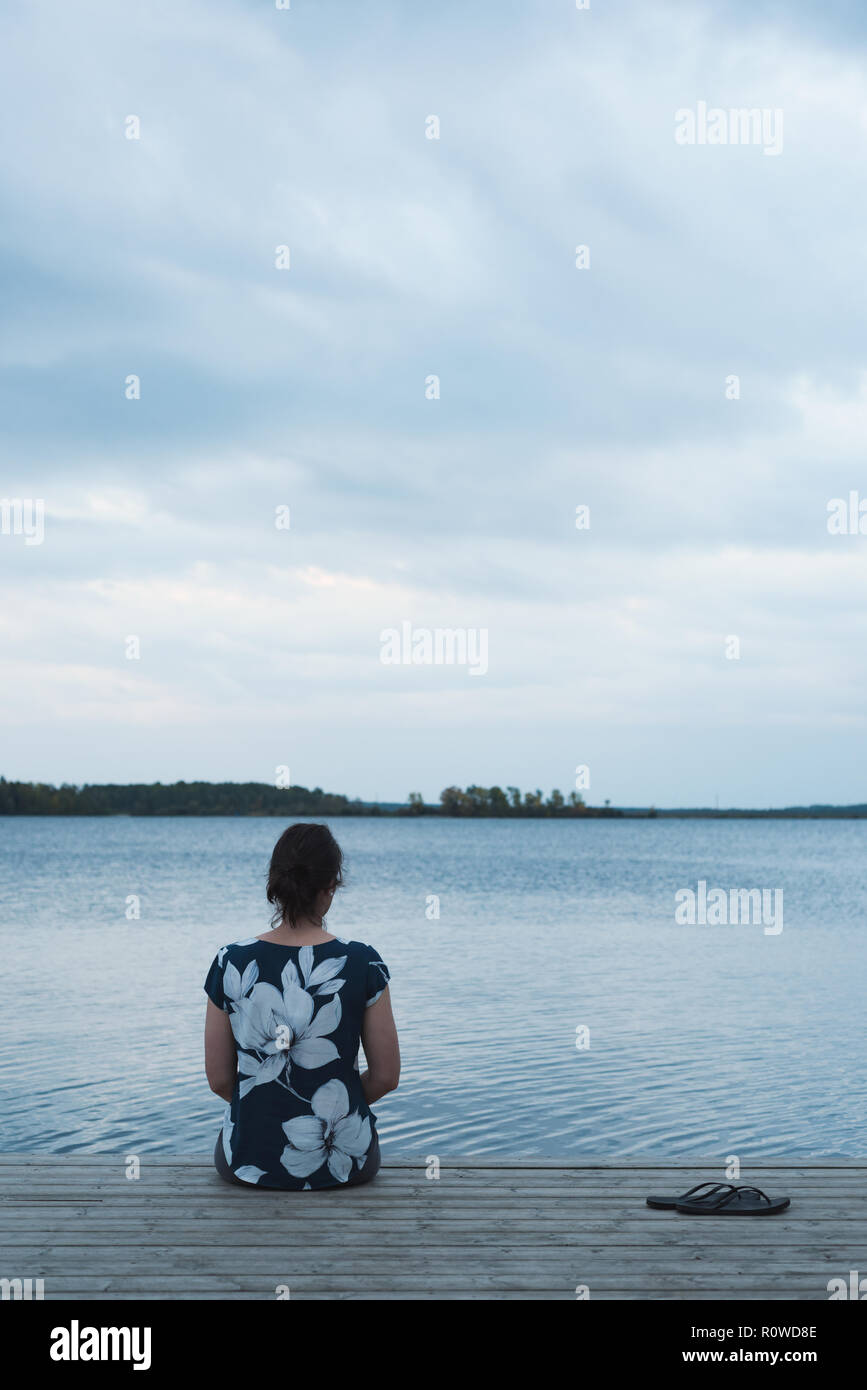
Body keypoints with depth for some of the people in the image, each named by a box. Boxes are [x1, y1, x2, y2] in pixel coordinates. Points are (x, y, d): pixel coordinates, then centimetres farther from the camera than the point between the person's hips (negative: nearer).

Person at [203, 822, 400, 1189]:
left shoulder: (231, 964, -10)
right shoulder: (362, 964, -13)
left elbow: (219, 1079, -3)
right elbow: (386, 1076, -6)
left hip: (251, 1159, 0)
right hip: (344, 1163, 0)